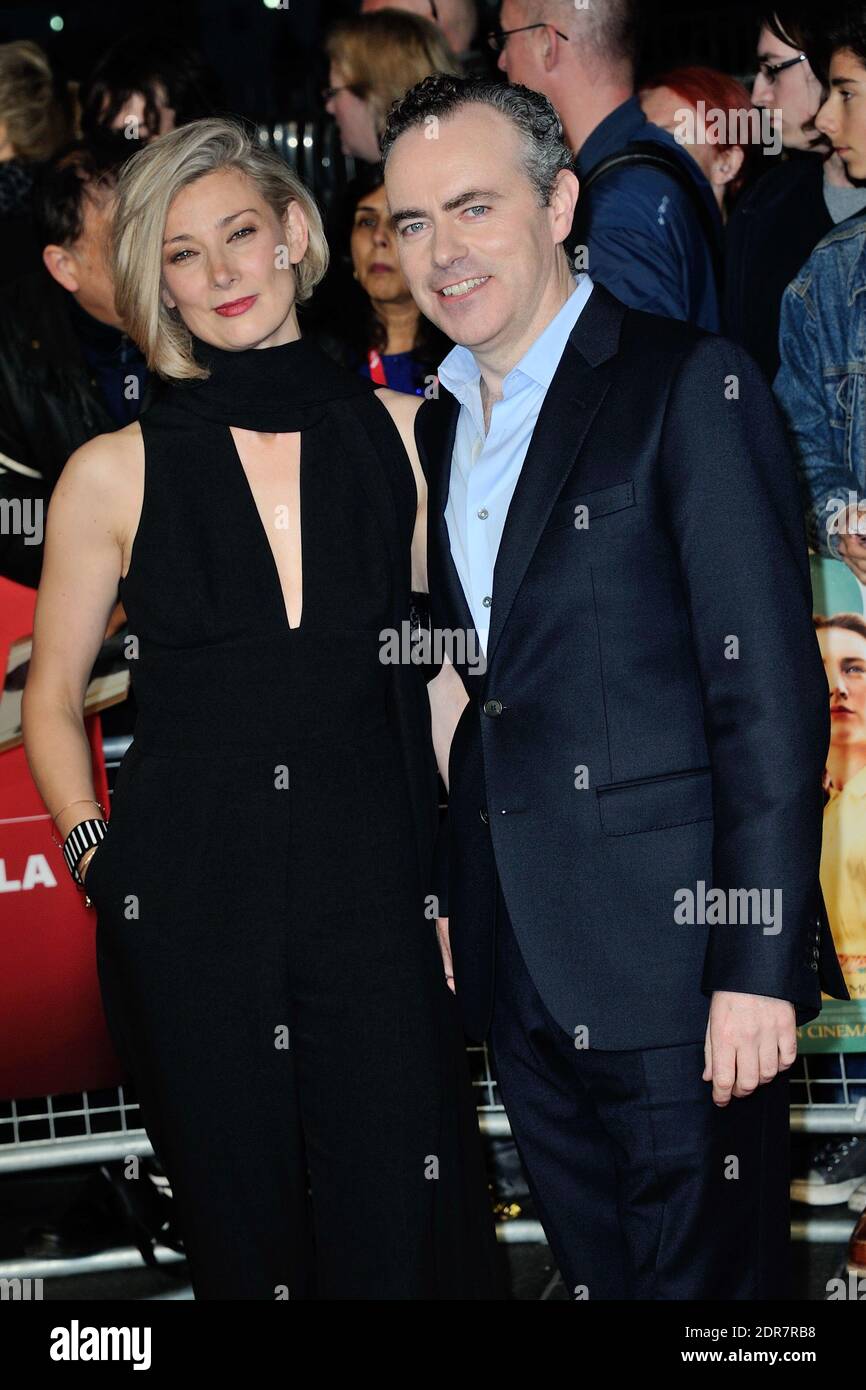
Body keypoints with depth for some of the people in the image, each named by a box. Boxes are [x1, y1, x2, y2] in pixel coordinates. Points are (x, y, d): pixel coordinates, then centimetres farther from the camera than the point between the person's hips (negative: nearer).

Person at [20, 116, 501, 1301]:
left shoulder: (400, 435, 4)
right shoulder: (116, 473, 1)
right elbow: (51, 698, 11)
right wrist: (96, 858, -1)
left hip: (376, 888, 0)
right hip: (188, 905, 0)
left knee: (402, 1244, 0)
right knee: (246, 1239, 9)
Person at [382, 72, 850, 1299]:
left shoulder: (691, 387, -8)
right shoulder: (442, 427, 15)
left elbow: (771, 690, -13)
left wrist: (759, 964, -17)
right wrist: (452, 898, 12)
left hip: (674, 962, -7)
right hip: (520, 967, 7)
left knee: (705, 1278, 1)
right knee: (595, 1273, 15)